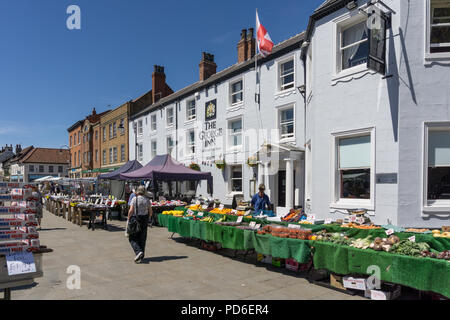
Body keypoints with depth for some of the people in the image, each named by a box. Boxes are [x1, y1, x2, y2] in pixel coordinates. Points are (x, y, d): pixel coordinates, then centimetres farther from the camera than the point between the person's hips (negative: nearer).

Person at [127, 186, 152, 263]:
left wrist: (128, 219, -3)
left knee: (132, 238, 5)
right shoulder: (147, 200, 3)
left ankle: (138, 251, -15)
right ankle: (141, 256, 18)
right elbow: (150, 212, 6)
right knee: (142, 239, 12)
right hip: (144, 222, 4)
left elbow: (131, 211, -14)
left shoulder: (134, 199, -8)